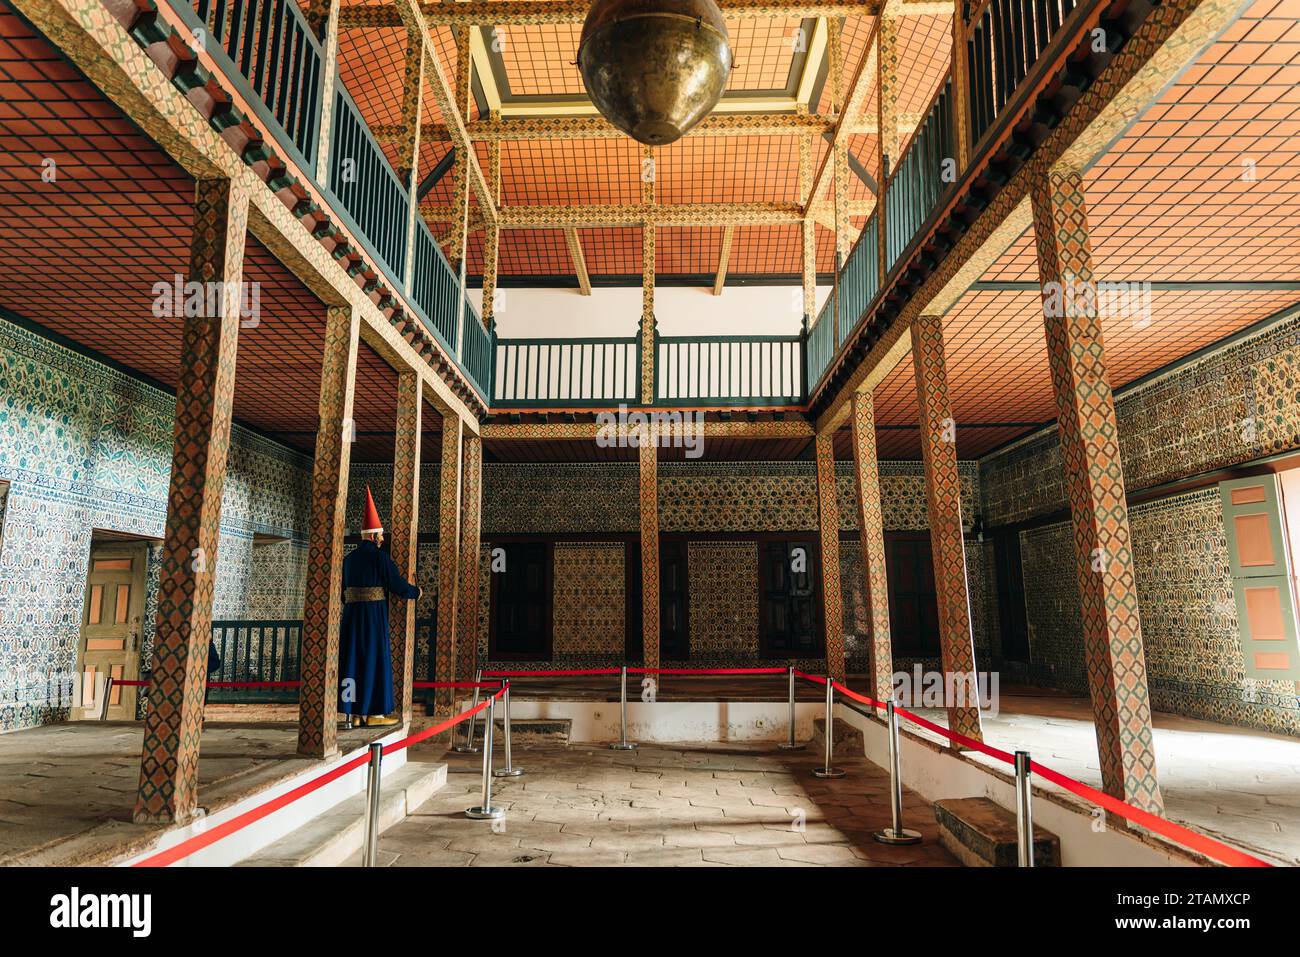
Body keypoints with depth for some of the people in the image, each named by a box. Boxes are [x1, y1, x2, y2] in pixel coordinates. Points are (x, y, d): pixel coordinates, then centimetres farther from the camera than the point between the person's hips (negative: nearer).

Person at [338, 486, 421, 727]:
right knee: (375, 660, -1)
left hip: (351, 615, 7)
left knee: (353, 660, 10)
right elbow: (398, 585, -11)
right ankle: (374, 713, 2)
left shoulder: (349, 558, 11)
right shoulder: (381, 557, -10)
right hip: (374, 616, -6)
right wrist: (416, 591, 9)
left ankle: (354, 711, 13)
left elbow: (344, 590, 16)